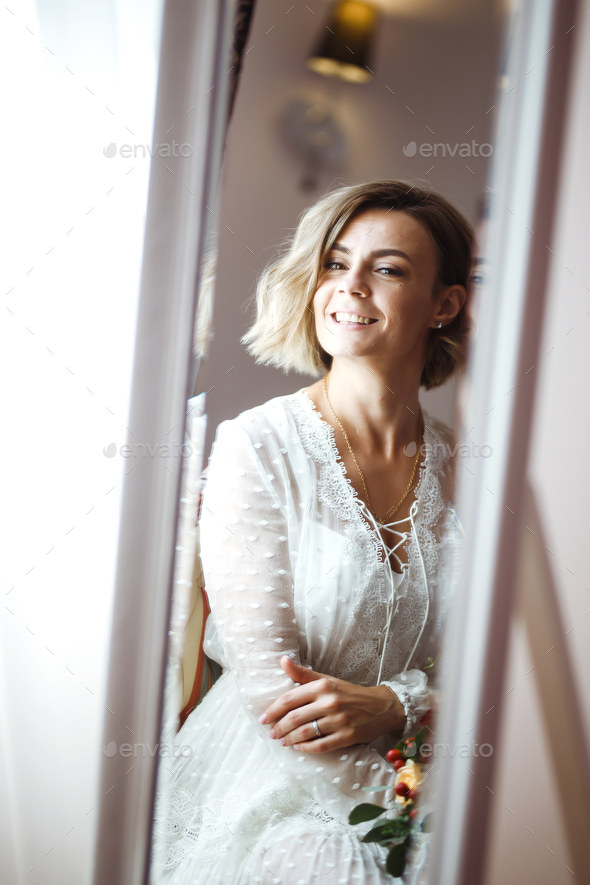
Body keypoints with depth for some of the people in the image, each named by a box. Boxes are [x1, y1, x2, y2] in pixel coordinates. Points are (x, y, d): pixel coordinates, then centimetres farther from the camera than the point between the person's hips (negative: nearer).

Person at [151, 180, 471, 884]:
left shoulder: (464, 471, 5)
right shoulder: (256, 447, -7)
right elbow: (264, 676, -12)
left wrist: (390, 704, -17)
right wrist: (396, 815, -15)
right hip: (268, 793, -3)